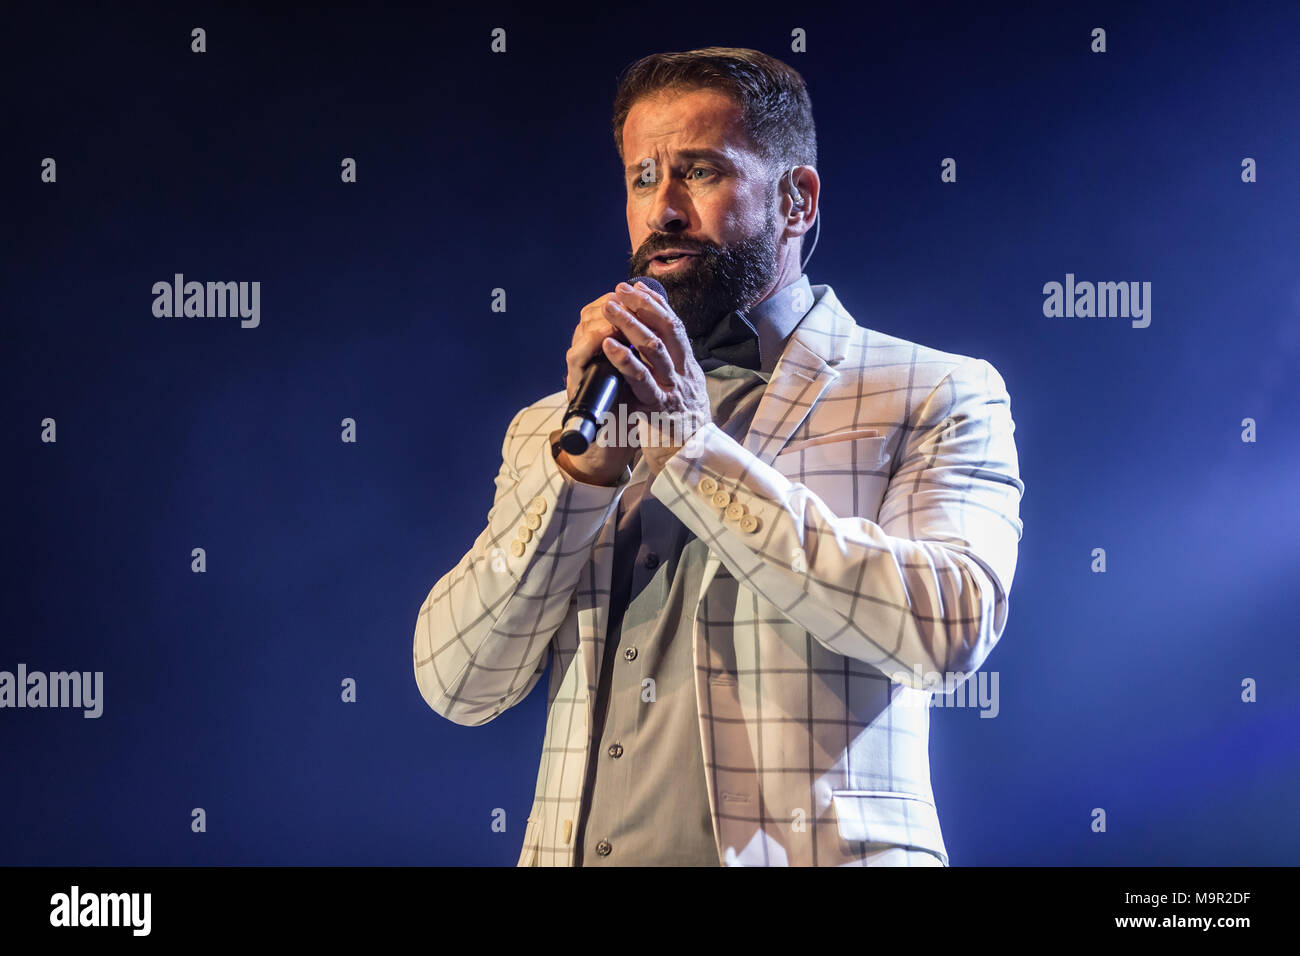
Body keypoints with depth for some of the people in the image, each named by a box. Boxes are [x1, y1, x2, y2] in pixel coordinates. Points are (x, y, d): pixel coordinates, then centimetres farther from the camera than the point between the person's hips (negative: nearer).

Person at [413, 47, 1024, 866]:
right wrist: (583, 469, -6)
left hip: (814, 849, -4)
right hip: (576, 848, 4)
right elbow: (455, 685, 5)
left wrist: (696, 450, -10)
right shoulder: (550, 430, 14)